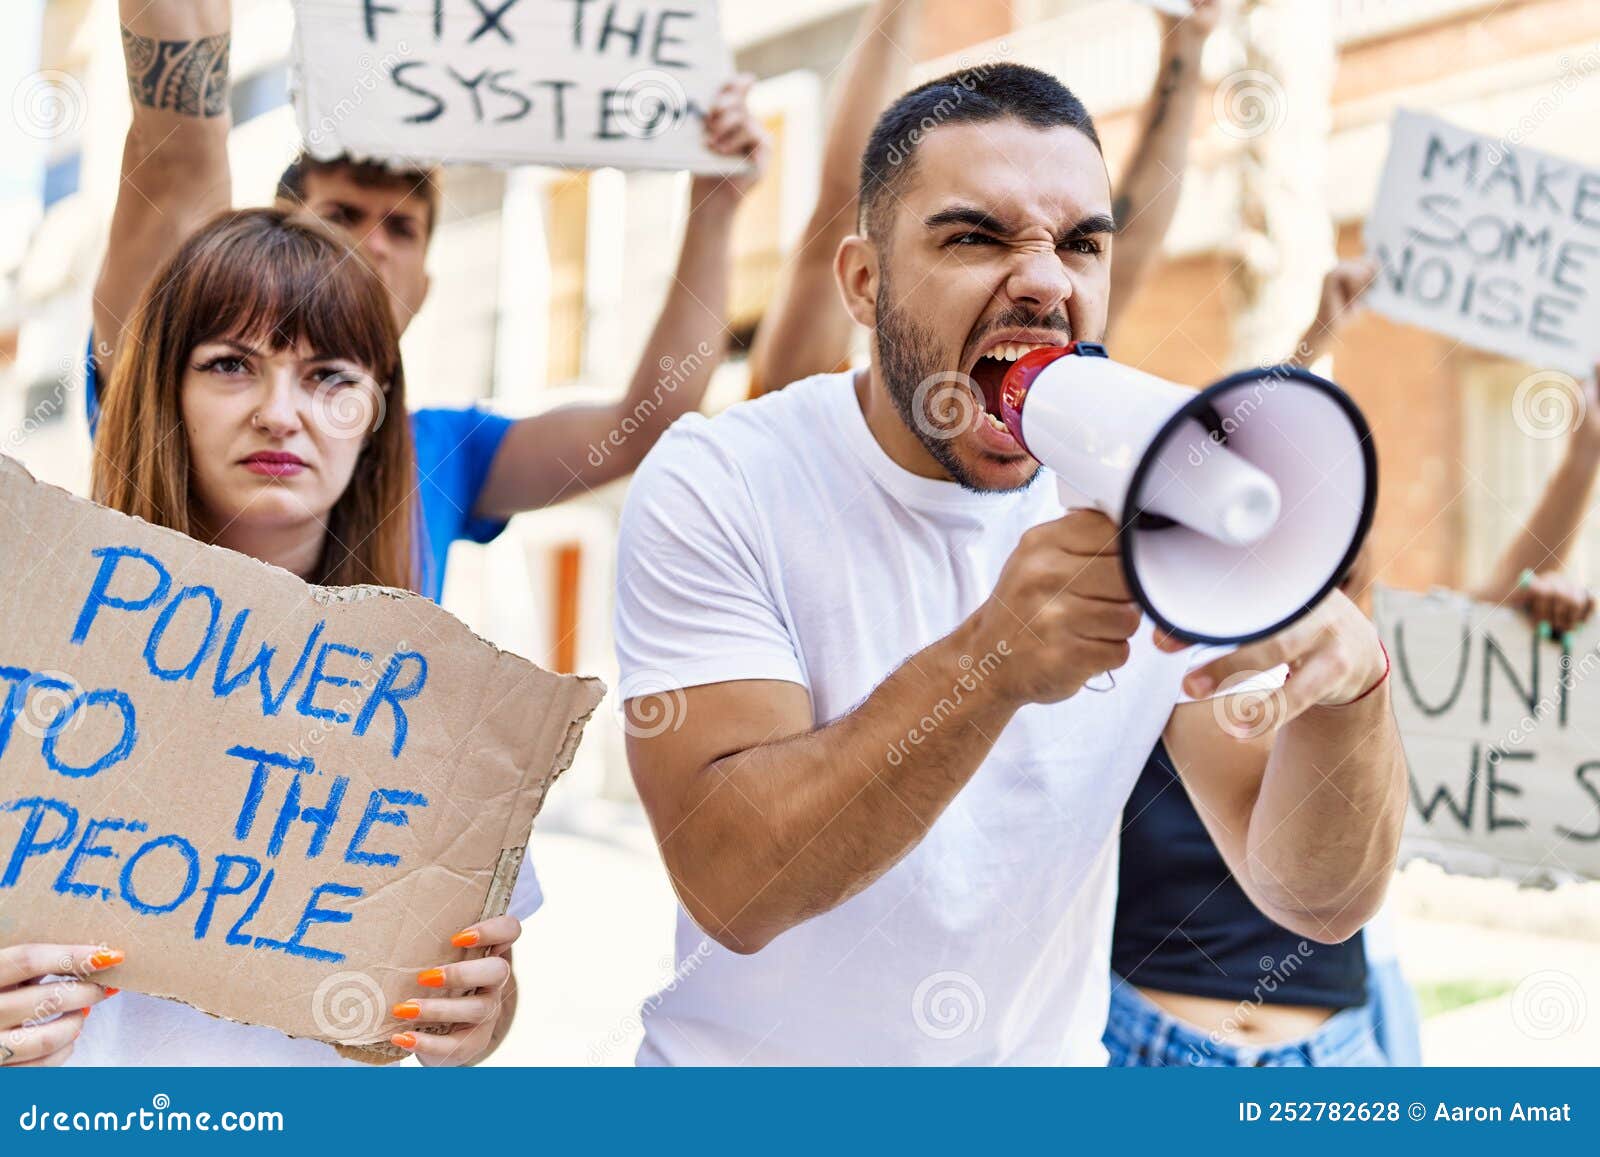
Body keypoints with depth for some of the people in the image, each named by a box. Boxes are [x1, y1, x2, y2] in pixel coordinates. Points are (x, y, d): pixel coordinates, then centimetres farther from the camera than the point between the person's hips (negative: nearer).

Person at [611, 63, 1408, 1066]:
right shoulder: (716, 485, -13)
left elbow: (1319, 902, -9)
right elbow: (729, 882, -22)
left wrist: (1346, 679, -27)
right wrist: (990, 662, -32)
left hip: (1049, 1080, 4)